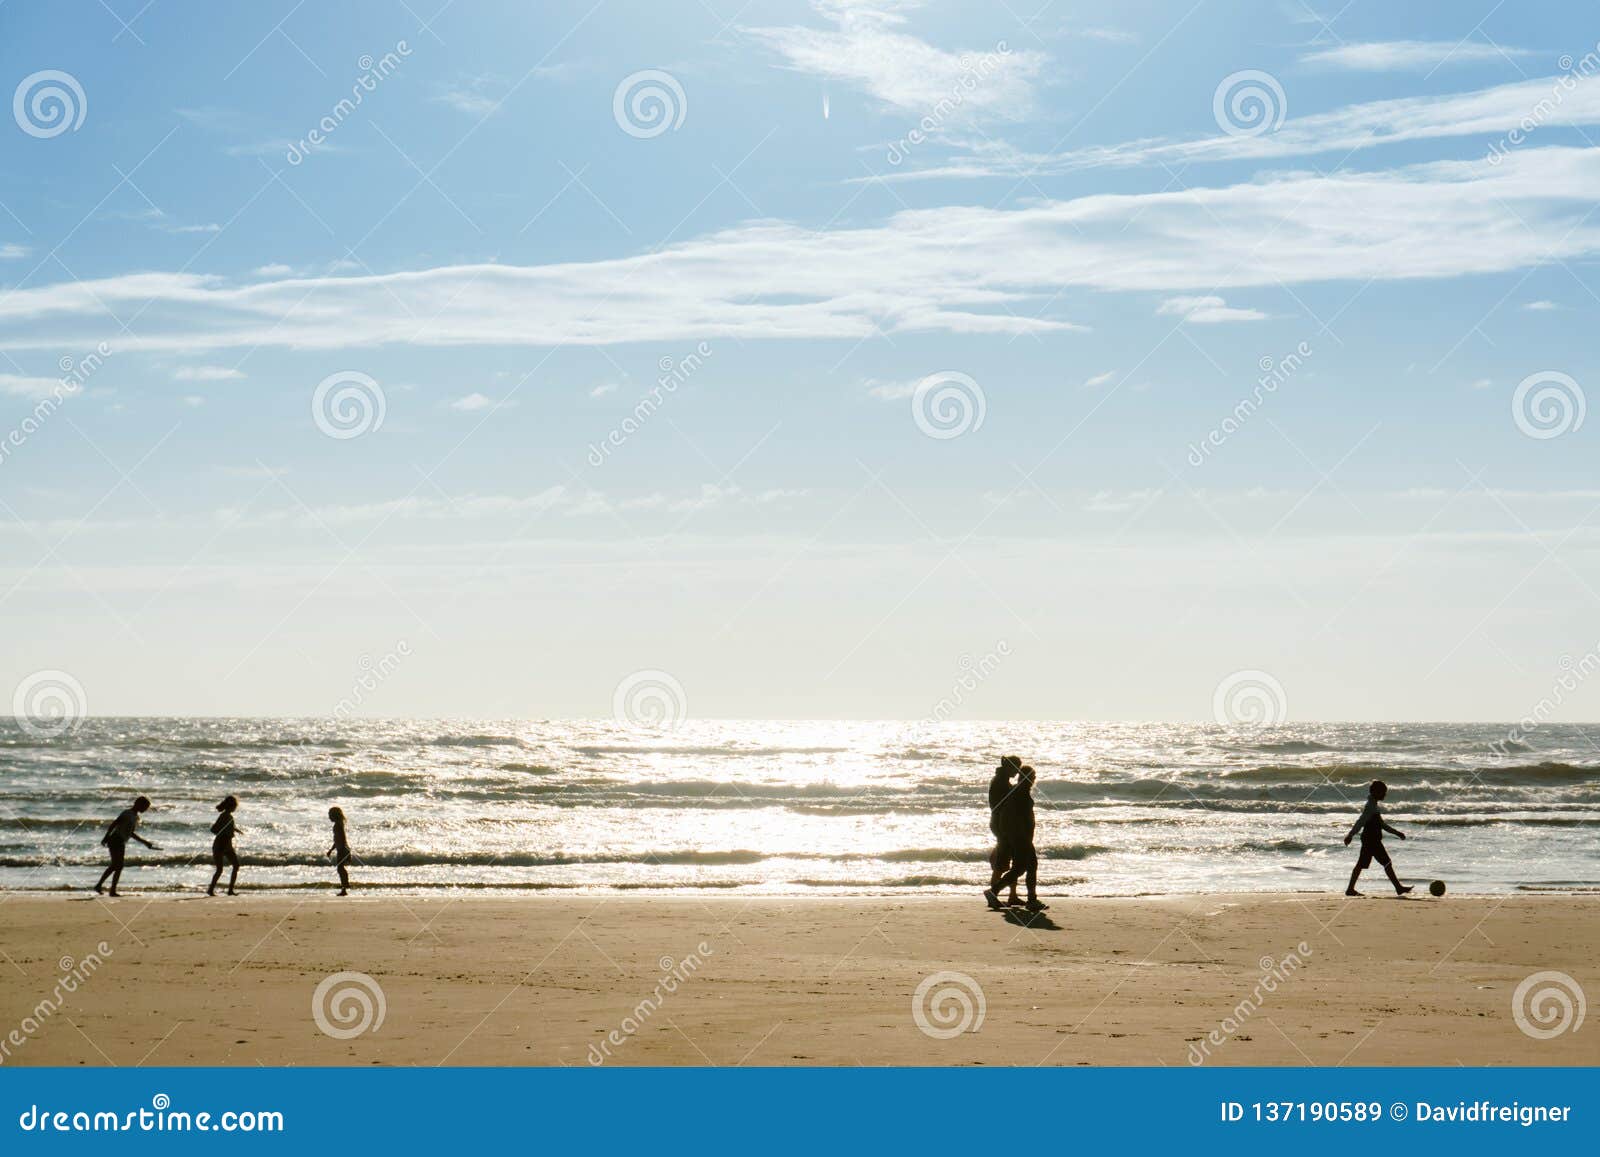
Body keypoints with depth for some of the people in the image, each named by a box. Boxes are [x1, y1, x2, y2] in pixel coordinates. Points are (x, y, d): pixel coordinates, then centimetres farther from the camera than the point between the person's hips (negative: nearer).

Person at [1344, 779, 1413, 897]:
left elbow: (1382, 824, 25)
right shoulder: (1371, 806, -15)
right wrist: (1350, 835, -26)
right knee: (1387, 863, -4)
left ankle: (1350, 889, 7)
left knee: (1361, 864, 8)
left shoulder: (1373, 805, 17)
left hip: (1367, 840, 10)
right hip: (1372, 840, -10)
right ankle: (1399, 887, 1)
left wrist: (1397, 832, 24)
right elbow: (1361, 822, -22)